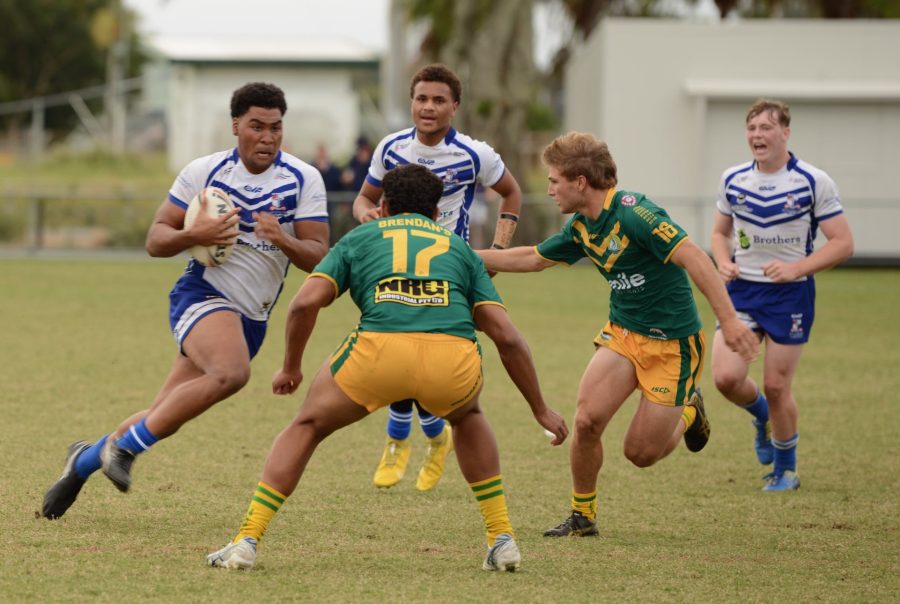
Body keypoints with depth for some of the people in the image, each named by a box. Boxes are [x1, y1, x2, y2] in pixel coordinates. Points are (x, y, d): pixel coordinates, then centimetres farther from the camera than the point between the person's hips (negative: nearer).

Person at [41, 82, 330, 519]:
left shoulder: (303, 180, 1)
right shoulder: (204, 171, -2)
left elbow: (318, 257, -3)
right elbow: (155, 240, 1)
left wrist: (283, 240, -24)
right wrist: (195, 236, -19)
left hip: (250, 319, 4)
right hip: (202, 295, -4)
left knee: (165, 417, 7)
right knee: (231, 372, -35)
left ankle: (84, 461, 32)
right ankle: (123, 446, -22)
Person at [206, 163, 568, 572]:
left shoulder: (359, 238, 28)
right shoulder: (458, 247, 31)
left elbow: (305, 303, 14)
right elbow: (507, 337, 24)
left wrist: (290, 368, 29)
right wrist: (541, 409, 32)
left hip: (380, 347, -2)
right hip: (453, 356, 2)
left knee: (307, 427, 23)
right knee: (466, 417, 37)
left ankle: (247, 542, 12)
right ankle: (502, 539, 28)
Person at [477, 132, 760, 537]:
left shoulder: (632, 213, -24)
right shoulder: (582, 228, 3)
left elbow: (693, 257, -29)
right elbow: (532, 259, 20)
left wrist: (729, 320, -35)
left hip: (672, 343, -7)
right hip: (622, 335, 7)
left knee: (640, 453, -2)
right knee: (586, 420, -12)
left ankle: (688, 411, 29)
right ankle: (582, 516, 7)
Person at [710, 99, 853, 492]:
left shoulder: (814, 182, -9)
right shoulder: (733, 180, 3)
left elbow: (842, 243, -8)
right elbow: (721, 232, 18)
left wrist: (796, 268, -20)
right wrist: (724, 263, -4)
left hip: (790, 294, -3)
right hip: (741, 290, 3)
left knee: (776, 386, -1)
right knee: (726, 377, -12)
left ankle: (786, 470, 21)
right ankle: (761, 416, 24)